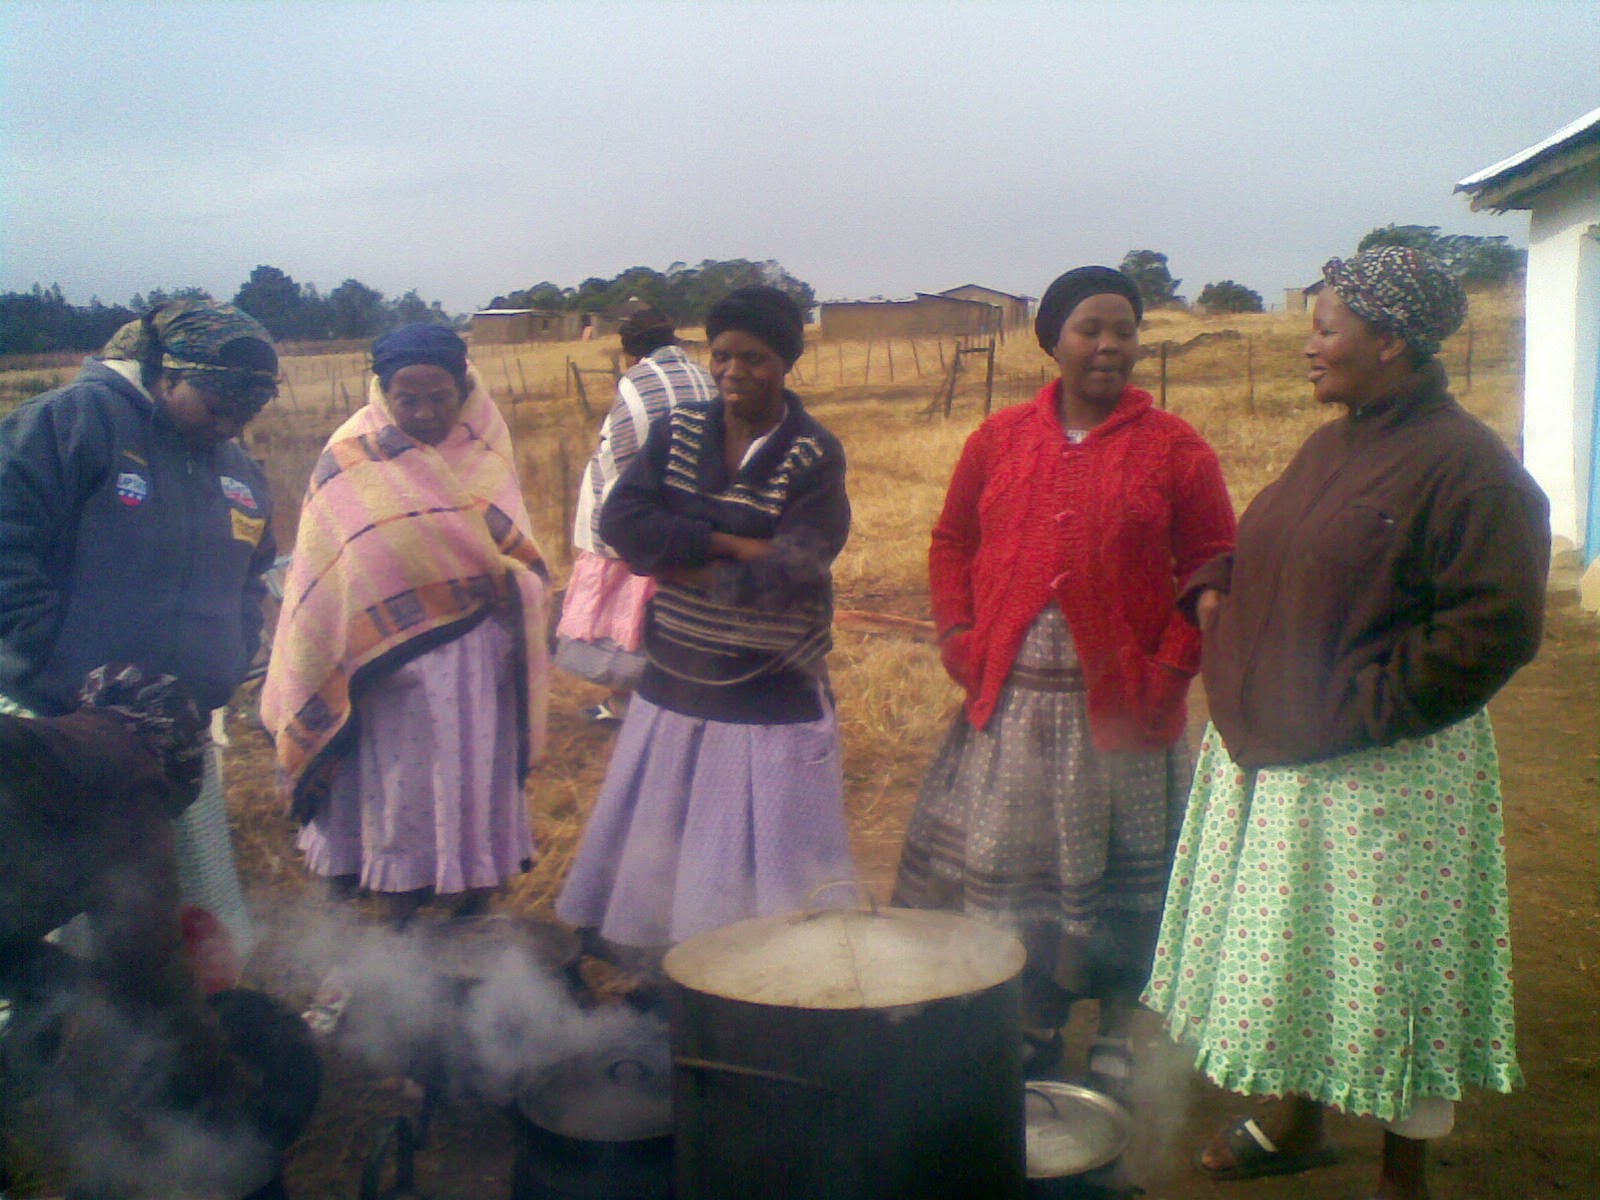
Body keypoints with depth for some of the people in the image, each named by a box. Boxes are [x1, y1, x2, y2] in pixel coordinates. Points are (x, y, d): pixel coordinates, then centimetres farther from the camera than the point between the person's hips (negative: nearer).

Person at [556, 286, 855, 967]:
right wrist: (728, 544, -18)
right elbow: (621, 523, -11)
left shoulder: (815, 457, -10)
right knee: (658, 853, 16)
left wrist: (685, 565, -12)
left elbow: (790, 573, -19)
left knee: (763, 865, 5)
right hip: (676, 686, 5)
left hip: (772, 697, -4)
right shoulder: (678, 432, 2)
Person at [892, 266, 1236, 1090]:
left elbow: (1212, 567, -4)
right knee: (1007, 870, 13)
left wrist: (1170, 669, -11)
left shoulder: (1174, 448, -3)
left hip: (1120, 705, -2)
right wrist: (958, 638, 0)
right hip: (1010, 699, 3)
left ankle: (1118, 1032, 28)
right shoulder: (999, 438, 6)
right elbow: (951, 542, 12)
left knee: (1117, 878, 9)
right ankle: (1032, 1024, 32)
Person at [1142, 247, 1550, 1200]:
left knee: (1389, 965, 6)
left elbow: (1494, 626, -21)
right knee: (1292, 945, 20)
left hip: (1381, 773, -8)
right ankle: (1299, 1123, 40)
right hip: (1271, 757, 8)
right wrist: (1216, 586, 4)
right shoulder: (1333, 444, 9)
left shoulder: (1466, 467, -16)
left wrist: (1364, 705, -20)